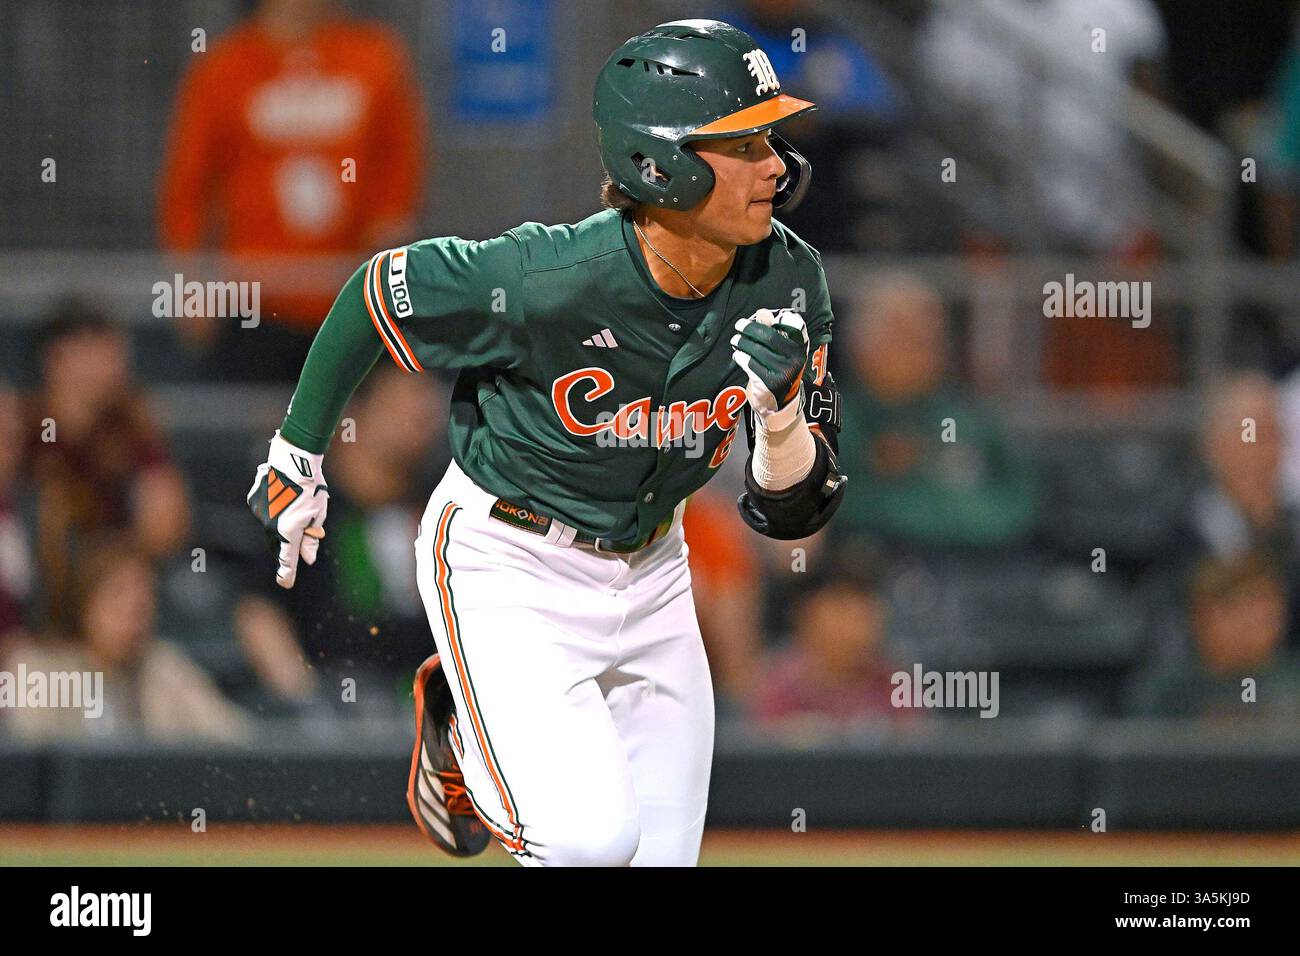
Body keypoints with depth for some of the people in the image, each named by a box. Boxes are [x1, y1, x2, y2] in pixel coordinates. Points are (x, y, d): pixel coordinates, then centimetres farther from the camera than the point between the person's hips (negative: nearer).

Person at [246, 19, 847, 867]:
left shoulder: (787, 282, -13)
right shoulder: (550, 279, -29)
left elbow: (795, 511, -8)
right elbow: (376, 294, -11)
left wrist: (781, 410, -30)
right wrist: (297, 457, 1)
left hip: (649, 569, 6)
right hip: (509, 566, -6)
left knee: (661, 852, 6)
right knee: (588, 839, -21)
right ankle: (459, 728, 10)